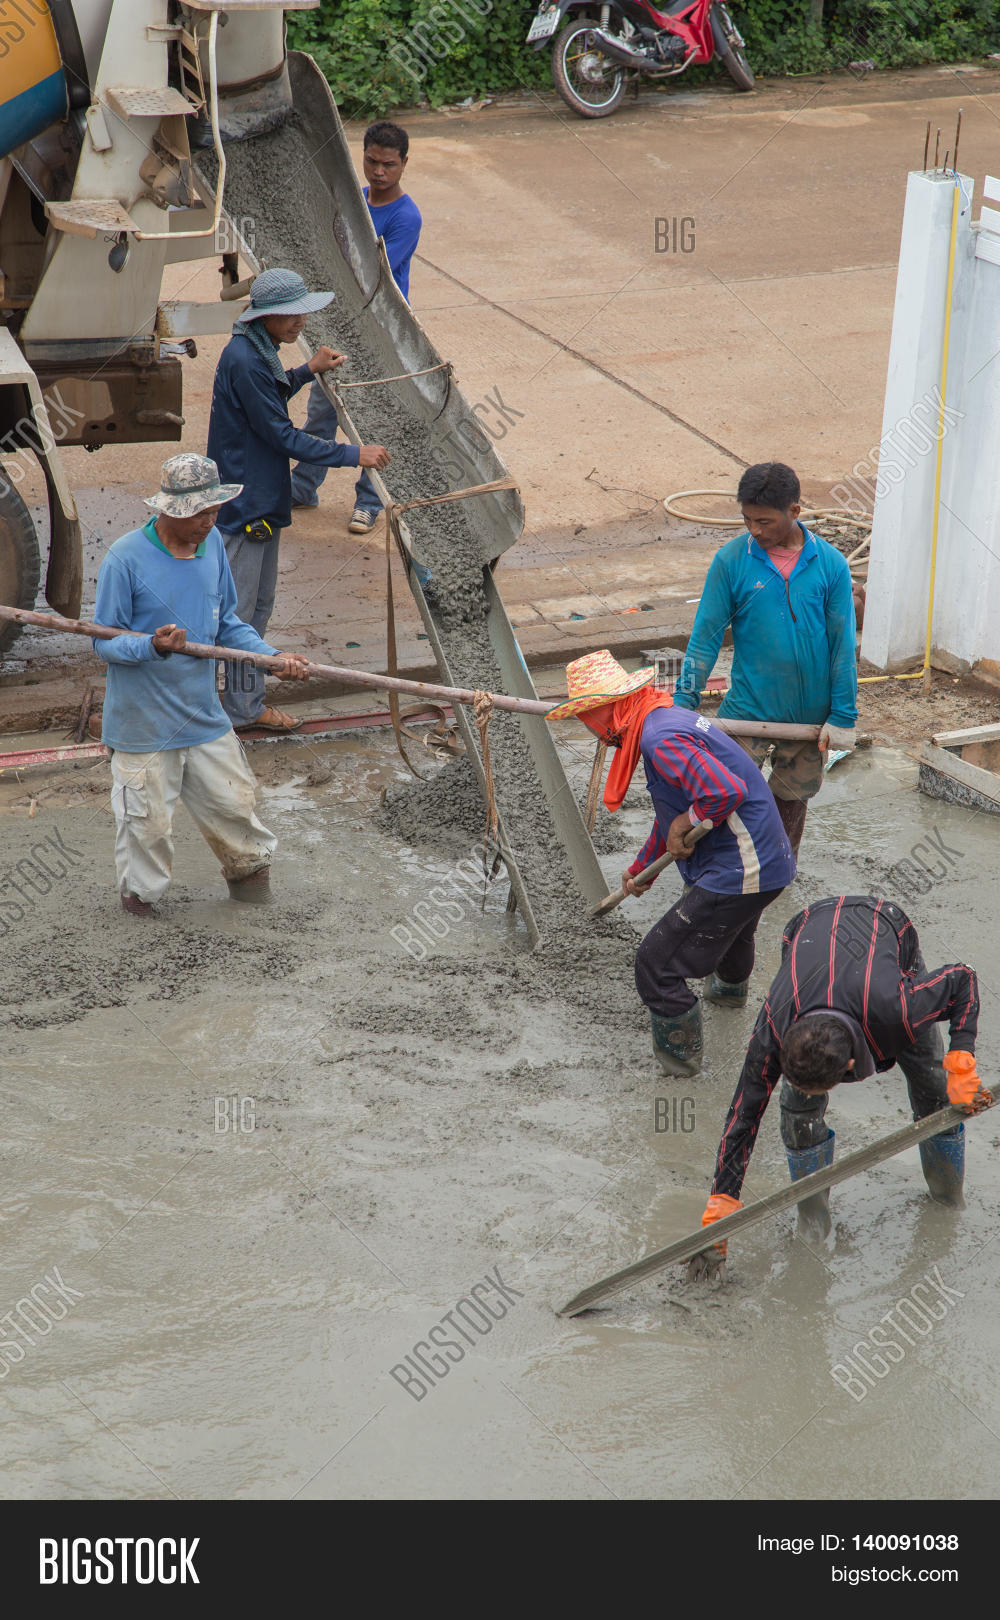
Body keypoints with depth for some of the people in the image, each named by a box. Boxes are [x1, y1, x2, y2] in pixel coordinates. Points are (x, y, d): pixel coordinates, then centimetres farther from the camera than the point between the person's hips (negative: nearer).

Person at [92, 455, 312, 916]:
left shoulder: (211, 544, 1)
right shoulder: (126, 558, -18)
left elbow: (227, 623, 10)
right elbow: (104, 641, -14)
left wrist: (273, 656, -4)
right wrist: (152, 646, -32)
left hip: (204, 714, 5)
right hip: (143, 722, -5)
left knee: (234, 801, 15)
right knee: (148, 818, 7)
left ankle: (248, 869, 42)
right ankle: (141, 891, 32)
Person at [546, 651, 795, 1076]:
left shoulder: (660, 738, -23)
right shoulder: (666, 719, 12)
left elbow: (725, 791, -37)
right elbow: (673, 812, 27)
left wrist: (688, 822, -18)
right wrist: (641, 866, 37)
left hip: (737, 873, -11)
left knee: (656, 964, -5)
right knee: (733, 927, 41)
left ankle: (679, 1052, 14)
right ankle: (732, 987, 70)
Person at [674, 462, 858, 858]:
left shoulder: (830, 564, -8)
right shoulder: (731, 560, -10)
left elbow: (843, 645, -3)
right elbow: (706, 635, -4)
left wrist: (843, 716, -3)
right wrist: (684, 701, -8)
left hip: (809, 713, 1)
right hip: (748, 707, -1)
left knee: (792, 798, 16)